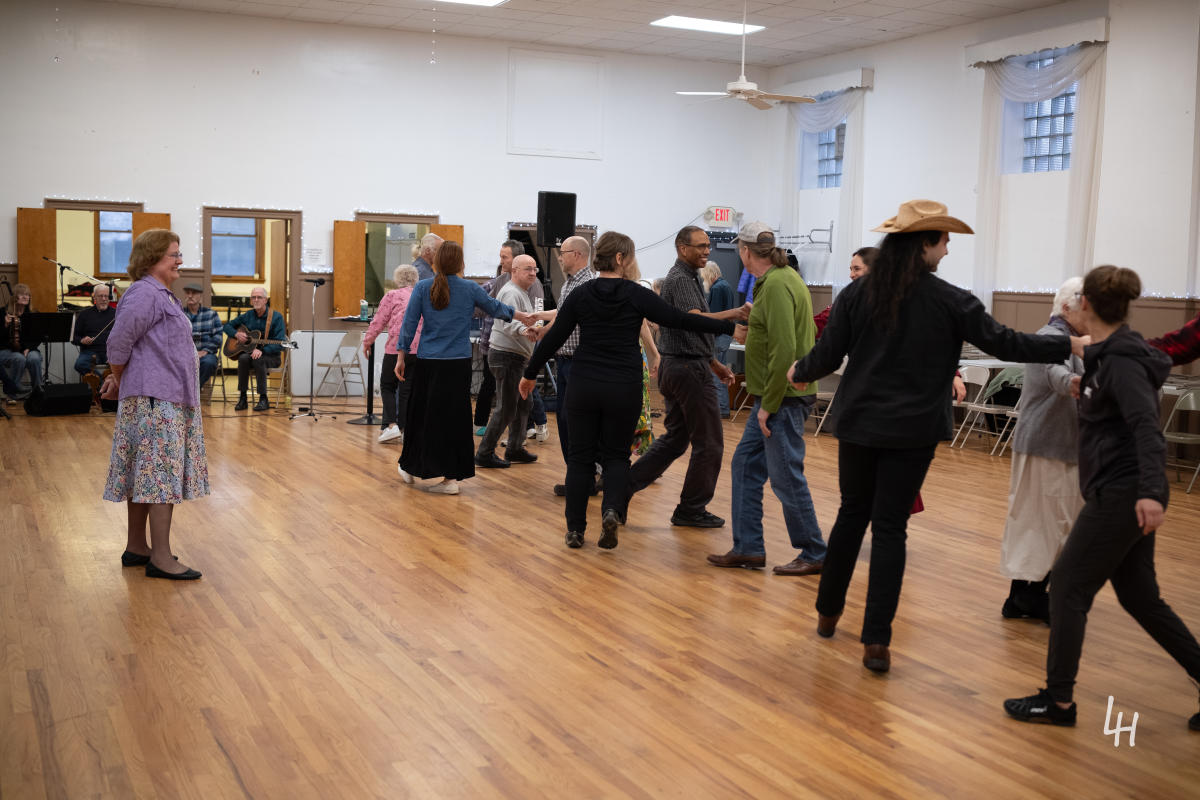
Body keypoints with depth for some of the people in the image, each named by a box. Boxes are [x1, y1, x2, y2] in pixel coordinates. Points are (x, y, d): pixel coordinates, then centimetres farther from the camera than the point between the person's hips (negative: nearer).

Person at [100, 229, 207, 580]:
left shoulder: (161, 294, 18)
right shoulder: (144, 294, -14)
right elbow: (119, 340, -18)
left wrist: (119, 380, 15)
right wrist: (118, 379, -3)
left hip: (168, 397, 10)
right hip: (155, 398, -10)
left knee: (144, 475, 13)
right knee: (162, 473, -9)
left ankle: (136, 547, 20)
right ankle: (161, 558, -6)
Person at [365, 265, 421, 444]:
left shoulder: (392, 296, 1)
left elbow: (378, 322, 0)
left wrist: (367, 342, 11)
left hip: (396, 347, -4)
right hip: (419, 349, 4)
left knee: (387, 386, 8)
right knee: (407, 389, 9)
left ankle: (391, 425, -7)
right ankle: (404, 429, 8)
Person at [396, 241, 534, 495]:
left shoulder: (422, 288, -2)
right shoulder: (470, 289, -2)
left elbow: (409, 324, -1)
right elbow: (495, 308, 13)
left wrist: (401, 357, 7)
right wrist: (521, 316, 31)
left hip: (427, 362, 1)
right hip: (458, 364, -1)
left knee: (421, 414, 14)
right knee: (454, 418, 4)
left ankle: (410, 467, 29)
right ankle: (451, 476, 6)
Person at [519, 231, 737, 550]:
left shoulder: (580, 294, 0)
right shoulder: (637, 295, -6)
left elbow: (553, 338, 2)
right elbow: (681, 320, -4)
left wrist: (530, 374, 14)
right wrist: (729, 327, 3)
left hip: (584, 386, 2)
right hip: (624, 388, -1)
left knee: (580, 456, 10)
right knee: (616, 454, 13)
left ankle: (575, 529, 11)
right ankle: (612, 509, -12)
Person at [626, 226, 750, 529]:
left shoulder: (686, 277, 19)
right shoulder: (680, 279, -14)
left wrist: (715, 364, 21)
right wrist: (736, 313, -36)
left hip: (675, 367, 10)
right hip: (689, 369, -10)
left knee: (675, 438, 15)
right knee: (708, 443, -1)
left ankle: (622, 484, 14)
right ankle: (692, 509, 8)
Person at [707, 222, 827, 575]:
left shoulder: (776, 285, -18)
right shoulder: (785, 278, 13)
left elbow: (784, 351, -24)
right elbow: (807, 332, 20)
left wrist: (769, 405, -20)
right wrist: (755, 325, 16)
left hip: (783, 399, -10)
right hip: (772, 396, 10)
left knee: (786, 476, -2)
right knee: (745, 464, 13)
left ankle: (814, 554, 12)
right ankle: (747, 548, 18)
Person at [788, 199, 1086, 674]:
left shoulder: (857, 293, -2)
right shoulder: (949, 300, -8)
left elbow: (828, 355, -1)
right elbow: (1006, 344, -5)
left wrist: (800, 372, 21)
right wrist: (1070, 346, 7)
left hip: (858, 425, 3)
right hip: (912, 431, -3)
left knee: (851, 515, 18)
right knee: (890, 527, 2)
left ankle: (828, 613, 31)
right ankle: (876, 642, 2)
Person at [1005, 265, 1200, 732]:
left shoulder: (1120, 361, -15)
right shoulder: (1112, 355, 12)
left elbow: (1147, 427, -27)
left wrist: (1152, 491, -37)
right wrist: (1088, 392, 31)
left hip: (1122, 493, -10)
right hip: (1128, 494, 10)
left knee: (1067, 587, -3)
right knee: (1140, 597, 15)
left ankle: (1057, 701, 5)